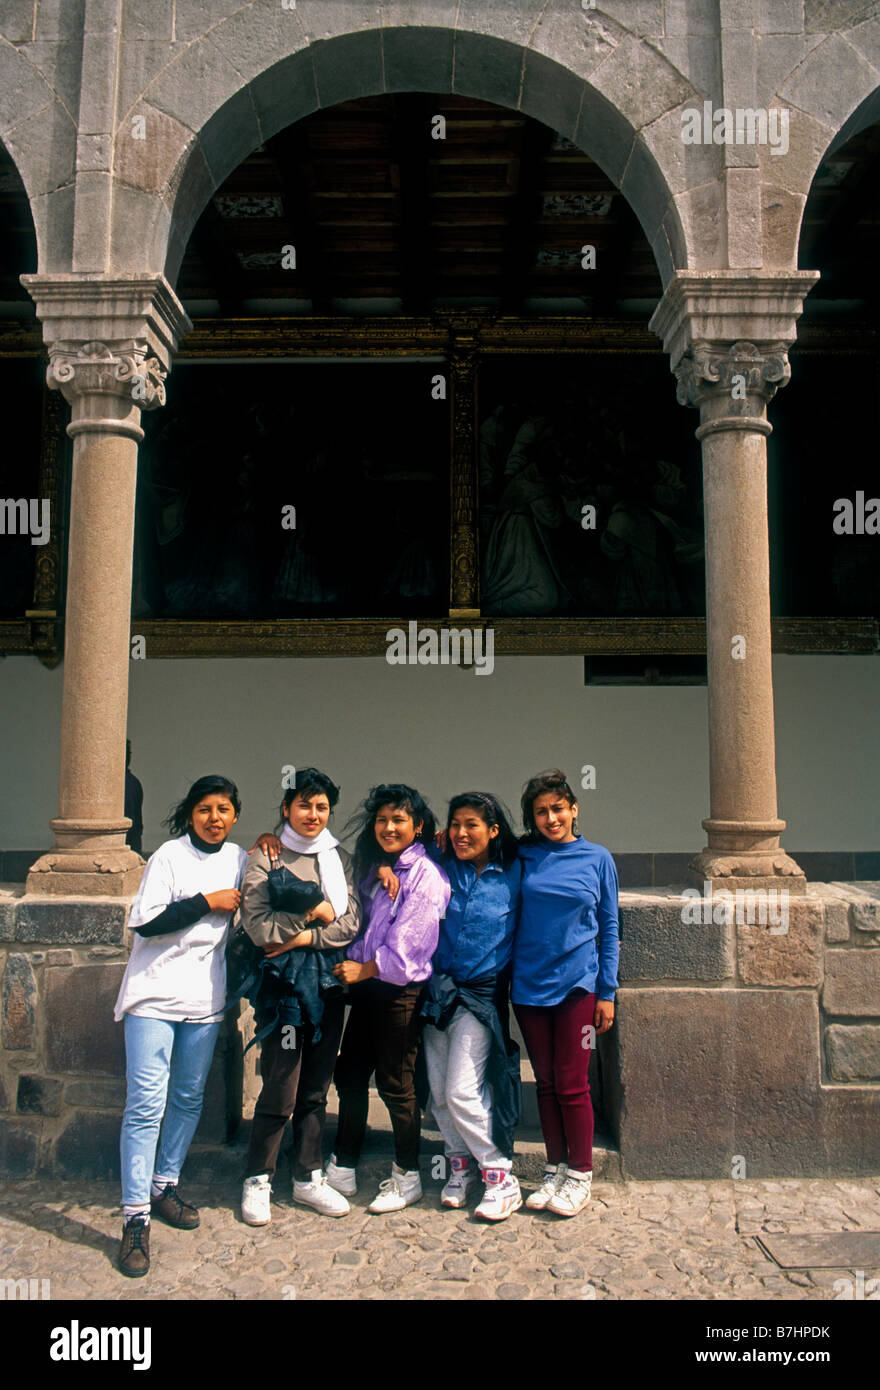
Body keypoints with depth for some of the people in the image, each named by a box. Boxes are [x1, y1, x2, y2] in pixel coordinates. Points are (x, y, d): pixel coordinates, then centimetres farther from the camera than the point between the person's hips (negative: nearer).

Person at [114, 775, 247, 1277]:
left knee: (189, 1098, 13)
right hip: (155, 996, -5)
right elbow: (146, 922, -15)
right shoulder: (170, 856, -8)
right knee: (146, 1103, -6)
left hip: (205, 1000, 5)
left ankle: (164, 1185, 31)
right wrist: (208, 902, -14)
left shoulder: (240, 858, 7)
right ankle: (136, 1217, 1)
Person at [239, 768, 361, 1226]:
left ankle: (308, 1178, 26)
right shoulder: (266, 857, -1)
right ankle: (258, 1181, 16)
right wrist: (314, 912, -10)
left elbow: (351, 922, 0)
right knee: (280, 1090, -3)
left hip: (329, 979, 4)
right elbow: (258, 927, -12)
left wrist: (306, 938, -12)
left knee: (316, 1088, 12)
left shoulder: (339, 858, 10)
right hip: (284, 981, -4)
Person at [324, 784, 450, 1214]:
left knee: (395, 1084, 3)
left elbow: (408, 945, -17)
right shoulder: (375, 867, 12)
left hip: (401, 990, -7)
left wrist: (364, 969, -11)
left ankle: (407, 1178, 20)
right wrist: (350, 966, -3)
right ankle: (342, 1170, 27)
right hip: (366, 987, 7)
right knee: (349, 1075, 13)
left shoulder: (426, 875, -13)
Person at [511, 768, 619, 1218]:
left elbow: (608, 927, 3)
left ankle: (580, 1176, 17)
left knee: (572, 1085, 1)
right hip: (529, 986, 2)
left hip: (577, 985, -2)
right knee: (546, 1083, 11)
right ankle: (555, 1169, 25)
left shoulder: (597, 858, 0)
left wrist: (607, 993, 0)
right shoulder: (522, 856, 3)